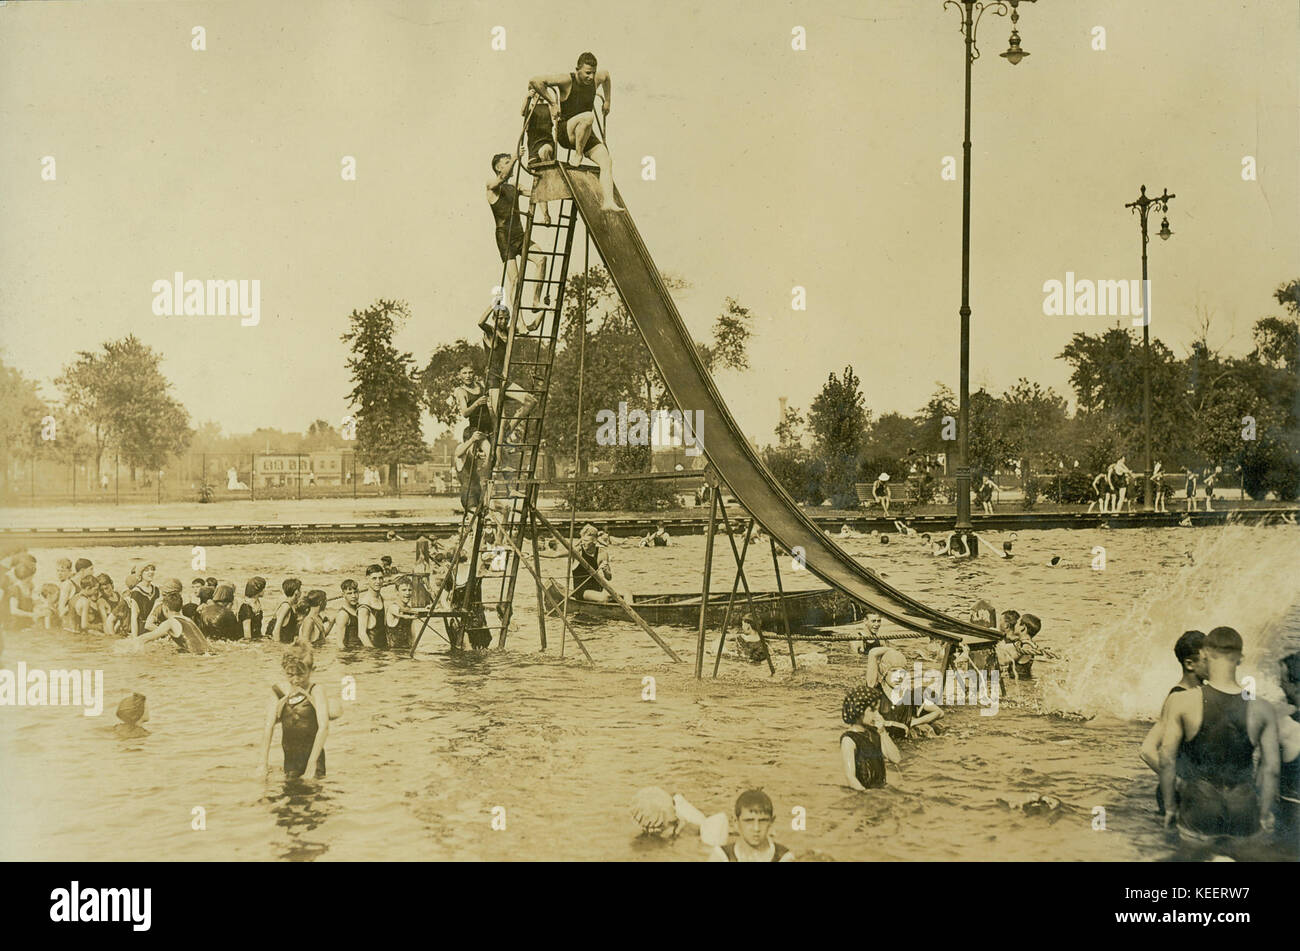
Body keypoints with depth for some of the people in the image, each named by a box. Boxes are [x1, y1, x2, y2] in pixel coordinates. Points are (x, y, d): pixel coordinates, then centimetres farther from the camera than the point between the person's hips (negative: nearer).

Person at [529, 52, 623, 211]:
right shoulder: (567, 80, -15)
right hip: (565, 132, -6)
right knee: (588, 116, -37)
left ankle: (607, 202, -18)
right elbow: (535, 81, -22)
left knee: (607, 160, -15)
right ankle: (577, 155, -19)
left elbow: (607, 75, 31)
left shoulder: (597, 78, 4)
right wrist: (552, 103, -19)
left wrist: (607, 101, 27)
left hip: (586, 135, 6)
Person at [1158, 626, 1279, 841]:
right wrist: (1264, 814, 10)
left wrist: (1169, 807, 5)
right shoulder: (1262, 709, -6)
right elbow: (1271, 769, -2)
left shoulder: (1180, 703, -10)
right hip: (1244, 816, 1)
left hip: (1199, 815, -1)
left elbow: (1167, 760, -7)